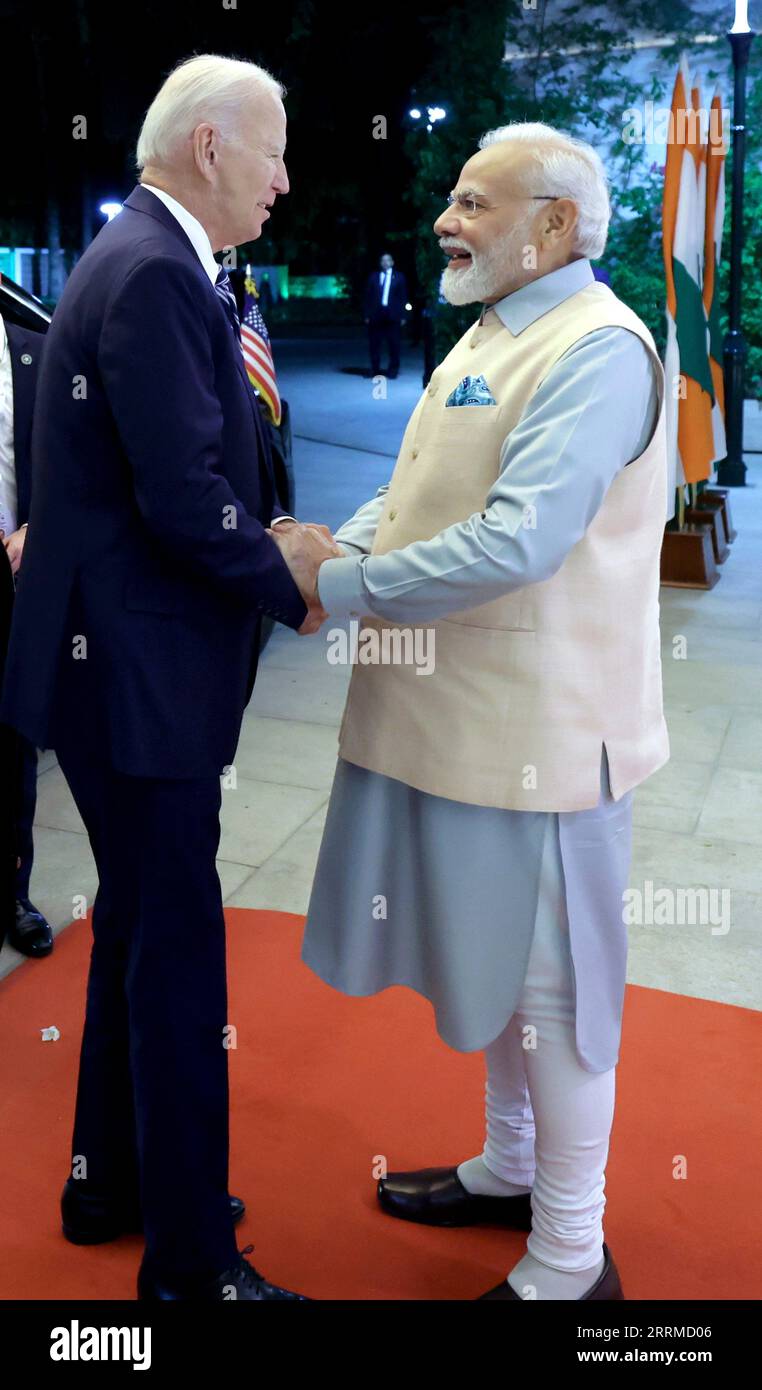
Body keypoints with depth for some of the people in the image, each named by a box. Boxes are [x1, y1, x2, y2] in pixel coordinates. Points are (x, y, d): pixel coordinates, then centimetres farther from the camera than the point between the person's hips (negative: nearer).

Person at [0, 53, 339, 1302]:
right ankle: (190, 1257, 17)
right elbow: (185, 499, -24)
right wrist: (292, 595, -9)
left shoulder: (151, 259, 14)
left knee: (139, 923, 20)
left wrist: (270, 533, 4)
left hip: (129, 663, 11)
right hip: (138, 674, -11)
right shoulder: (156, 274, -18)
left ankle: (111, 1180, 38)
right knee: (179, 952, 0)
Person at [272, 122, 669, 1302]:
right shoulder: (490, 336, 16)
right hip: (453, 711, 9)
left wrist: (337, 587, -18)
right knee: (490, 956, 21)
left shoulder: (597, 349, -16)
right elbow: (417, 490, 17)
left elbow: (516, 540, -27)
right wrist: (337, 546, -3)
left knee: (546, 979, 3)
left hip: (535, 724, -9)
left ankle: (570, 1258, 22)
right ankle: (508, 1168, 42)